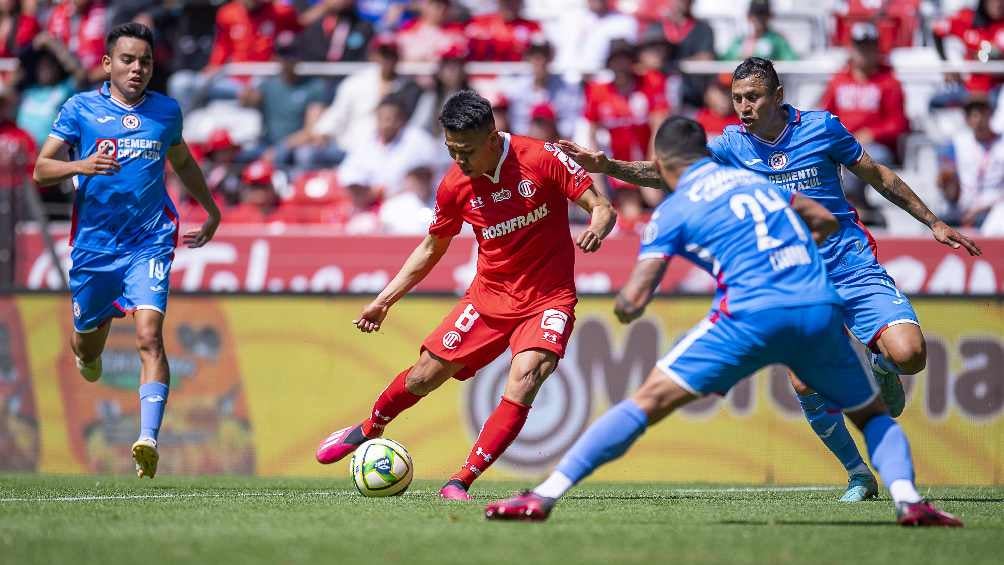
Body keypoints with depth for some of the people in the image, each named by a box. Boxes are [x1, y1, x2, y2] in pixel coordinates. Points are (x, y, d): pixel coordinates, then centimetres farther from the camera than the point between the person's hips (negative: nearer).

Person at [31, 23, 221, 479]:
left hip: (149, 242, -1)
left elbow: (183, 163, 24)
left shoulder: (166, 111, 5)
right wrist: (80, 165, -24)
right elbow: (41, 170, -5)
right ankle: (89, 354, 55)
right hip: (93, 245, 1)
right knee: (87, 346, 16)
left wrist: (211, 211, 32)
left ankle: (148, 440, -31)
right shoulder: (80, 108, -2)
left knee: (149, 335, -21)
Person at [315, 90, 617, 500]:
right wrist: (384, 301, 8)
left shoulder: (542, 159, -17)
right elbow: (432, 248, 11)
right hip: (490, 294, 3)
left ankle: (462, 481, -20)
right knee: (425, 375, 6)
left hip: (548, 297, -3)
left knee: (525, 377, -26)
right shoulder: (455, 187, -6)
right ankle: (368, 431, 37)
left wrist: (595, 229, -36)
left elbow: (602, 208, -12)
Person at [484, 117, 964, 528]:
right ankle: (907, 500, -3)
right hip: (822, 310, 4)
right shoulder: (756, 179, 24)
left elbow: (631, 302, 3)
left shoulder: (672, 211, 10)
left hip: (755, 313, -4)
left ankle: (546, 495, -8)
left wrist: (624, 303, 27)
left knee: (649, 401, 0)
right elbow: (828, 222, 33)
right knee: (873, 413, 23)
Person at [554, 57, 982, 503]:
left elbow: (878, 176, 8)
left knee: (909, 355, -22)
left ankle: (876, 366, 15)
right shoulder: (733, 145, 0)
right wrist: (607, 166, -25)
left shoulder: (821, 127, -3)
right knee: (805, 383, -15)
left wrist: (933, 222, 11)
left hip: (855, 269, -1)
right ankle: (858, 475, 6)